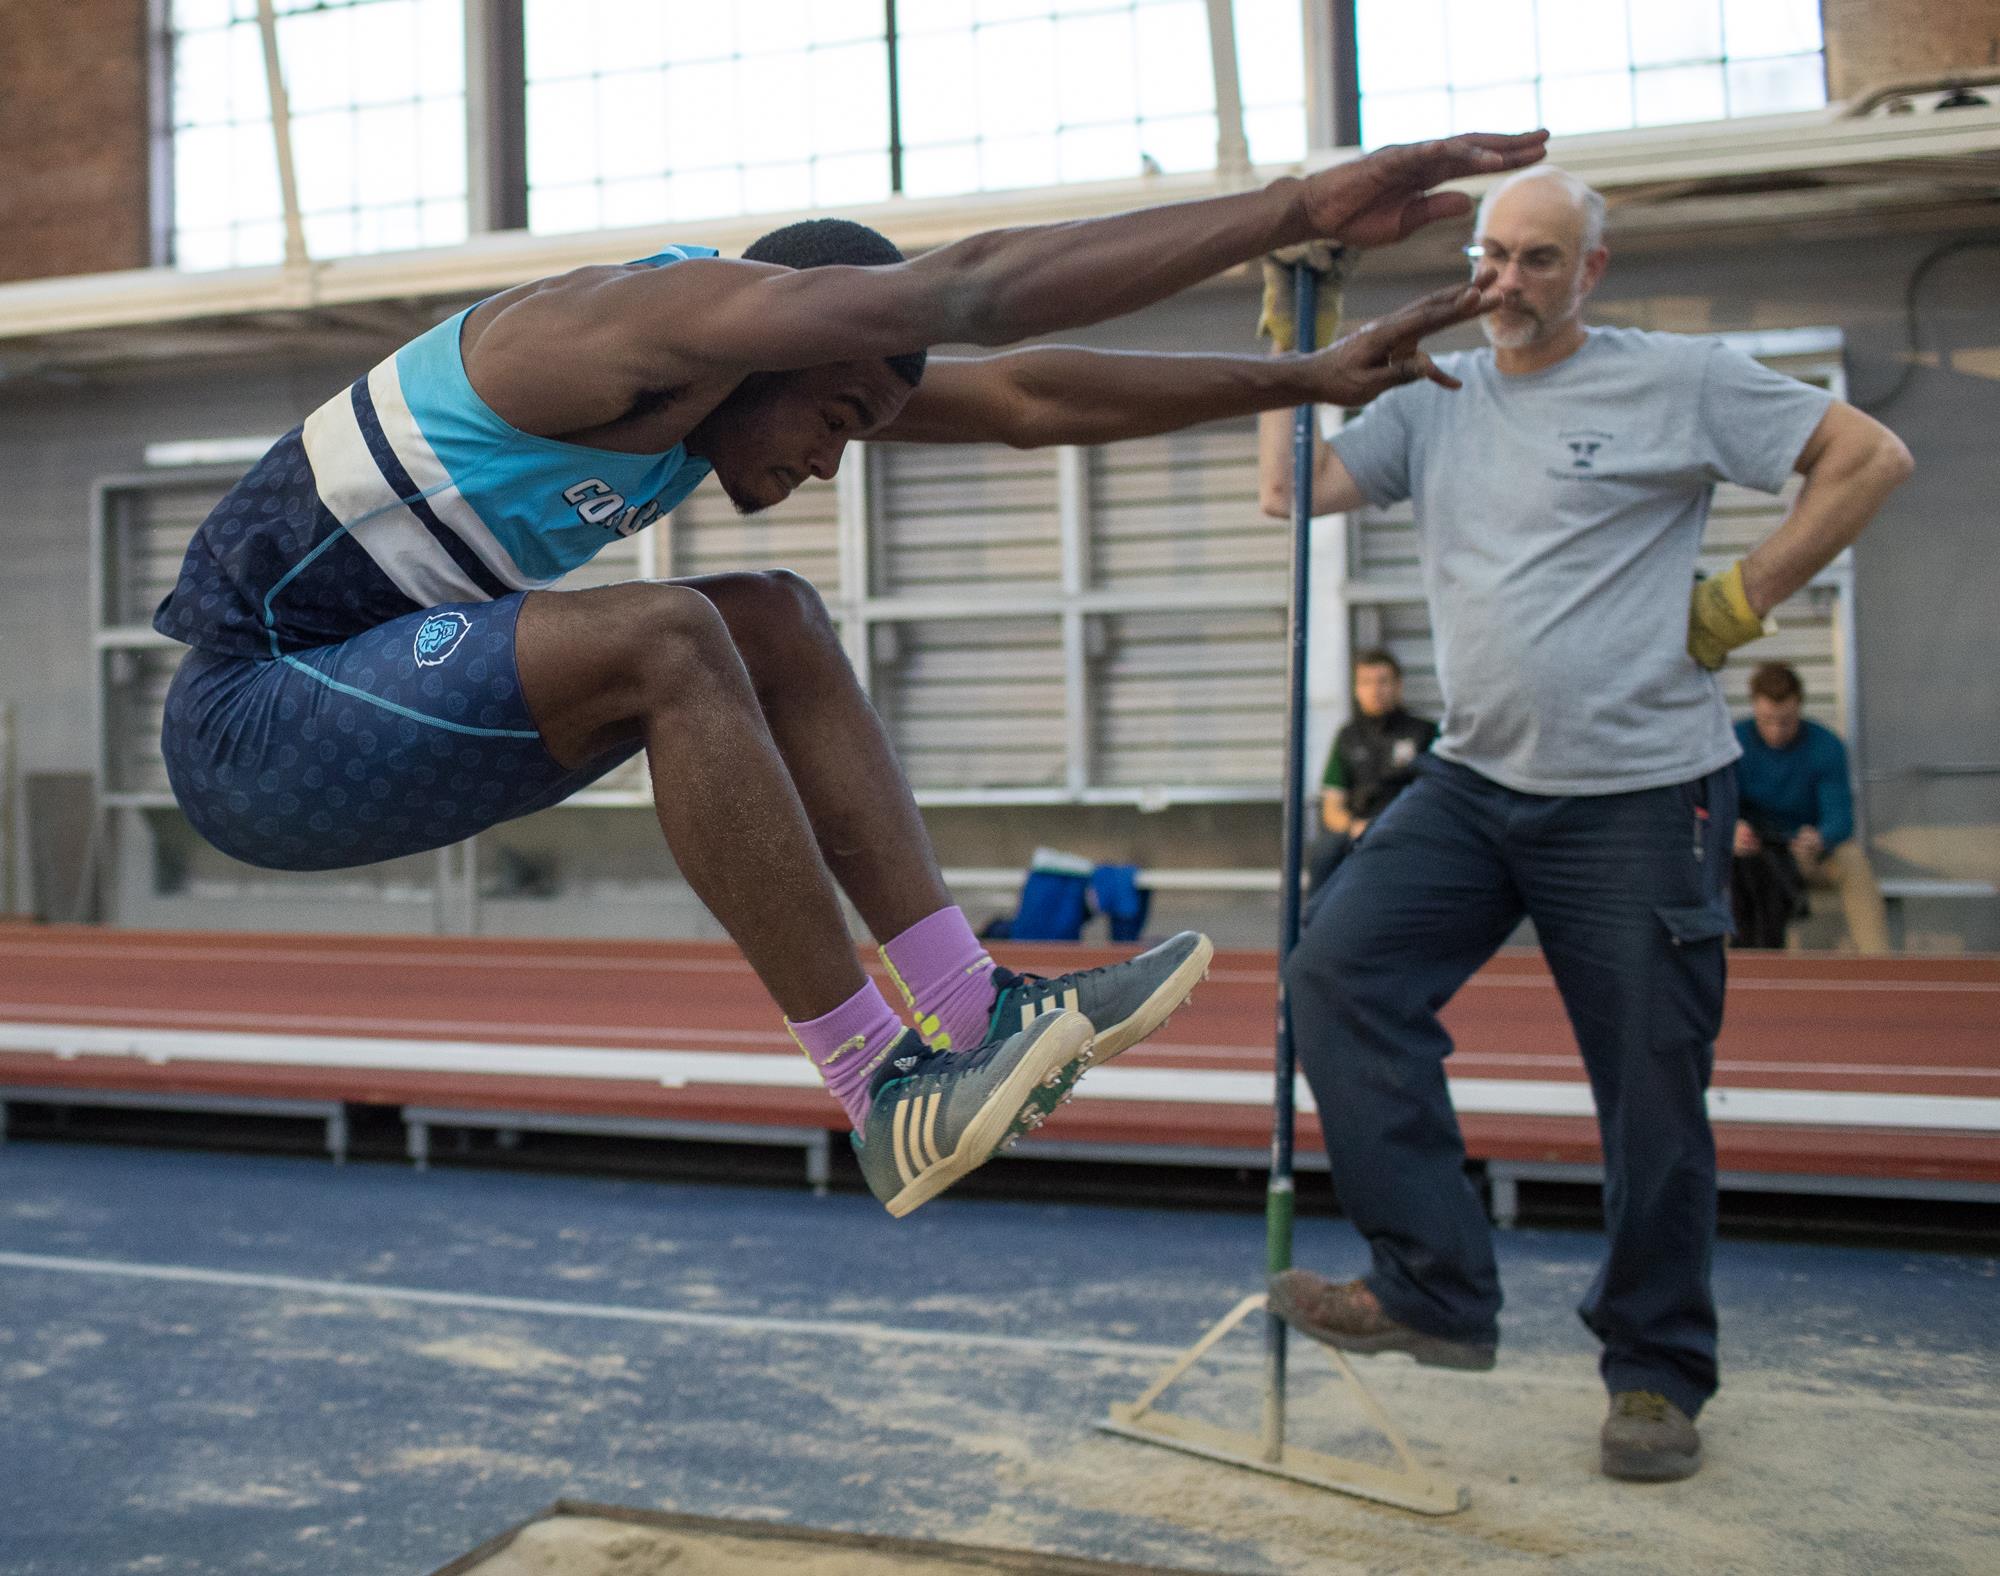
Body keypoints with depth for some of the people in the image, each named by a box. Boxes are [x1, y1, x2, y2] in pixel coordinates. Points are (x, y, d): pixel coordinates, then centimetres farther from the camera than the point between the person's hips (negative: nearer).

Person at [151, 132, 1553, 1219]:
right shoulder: (653, 325, -22)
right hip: (255, 719, -9)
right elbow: (977, 286, -29)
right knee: (667, 643, -28)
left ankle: (964, 1009, -4)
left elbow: (1020, 397, 4)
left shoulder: (717, 384, 5)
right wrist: (1302, 205, -27)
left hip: (366, 700, 9)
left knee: (774, 623, 0)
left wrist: (1304, 379, 5)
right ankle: (888, 1092, -22)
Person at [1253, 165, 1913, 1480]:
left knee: (1653, 1094, 2)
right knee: (1340, 975, -14)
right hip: (1477, 784, 5)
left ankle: (1658, 1376, 20)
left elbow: (1871, 456, 0)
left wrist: (1744, 600, -4)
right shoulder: (1431, 400, 12)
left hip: (1643, 794, -4)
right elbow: (1293, 491, 5)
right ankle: (1437, 1289, -7)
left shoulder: (1680, 380, -1)